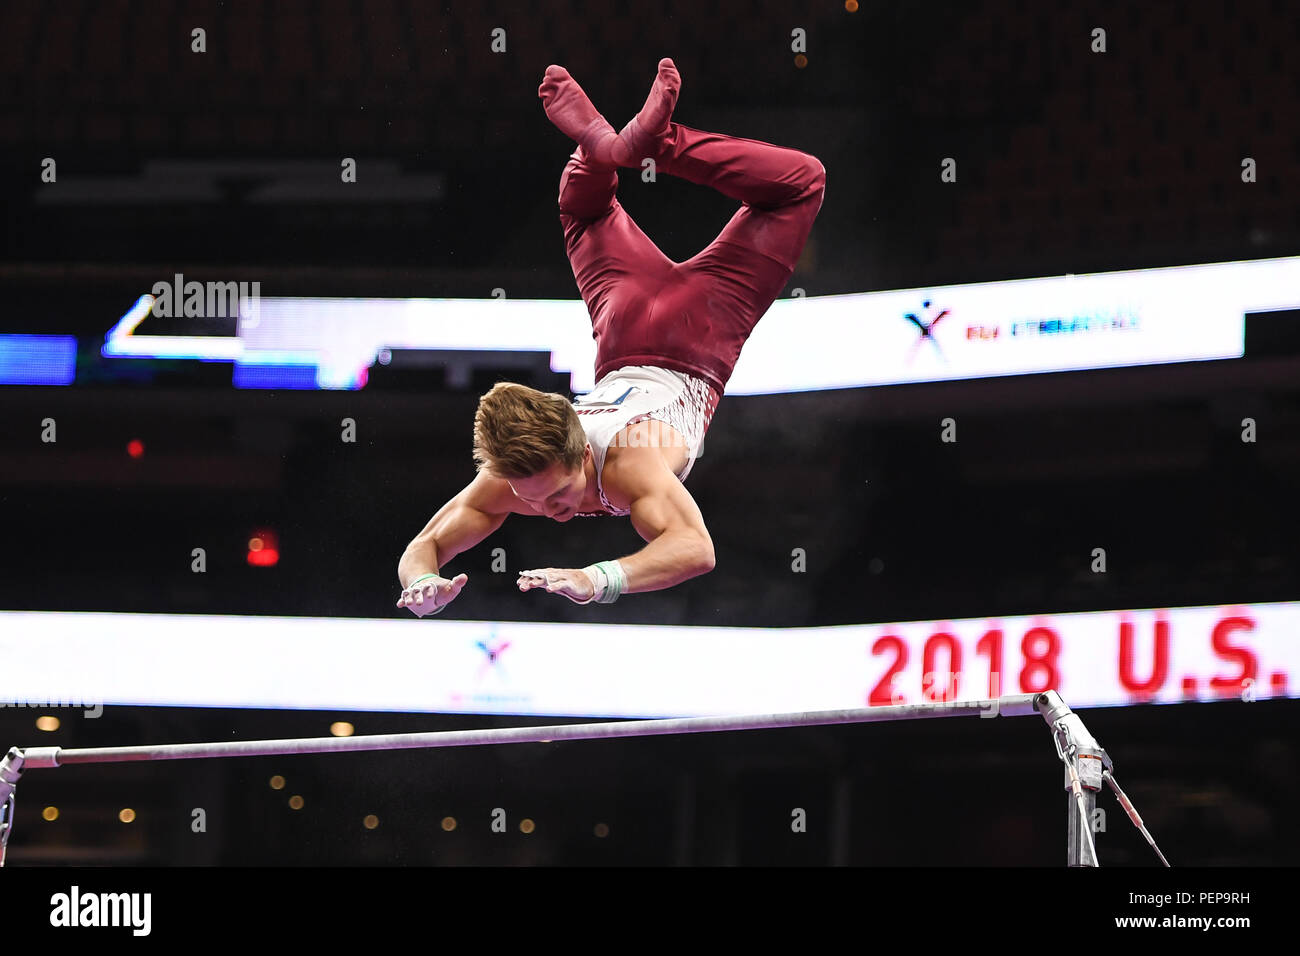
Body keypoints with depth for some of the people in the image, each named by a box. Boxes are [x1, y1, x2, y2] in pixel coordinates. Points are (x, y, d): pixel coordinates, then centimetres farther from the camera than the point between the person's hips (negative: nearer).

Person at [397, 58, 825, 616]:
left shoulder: (632, 466, -44)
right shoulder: (506, 479, -30)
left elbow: (695, 548, -58)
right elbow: (423, 547, -24)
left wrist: (601, 580, -70)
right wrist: (421, 582, -49)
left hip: (693, 348, -2)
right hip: (623, 353, 2)